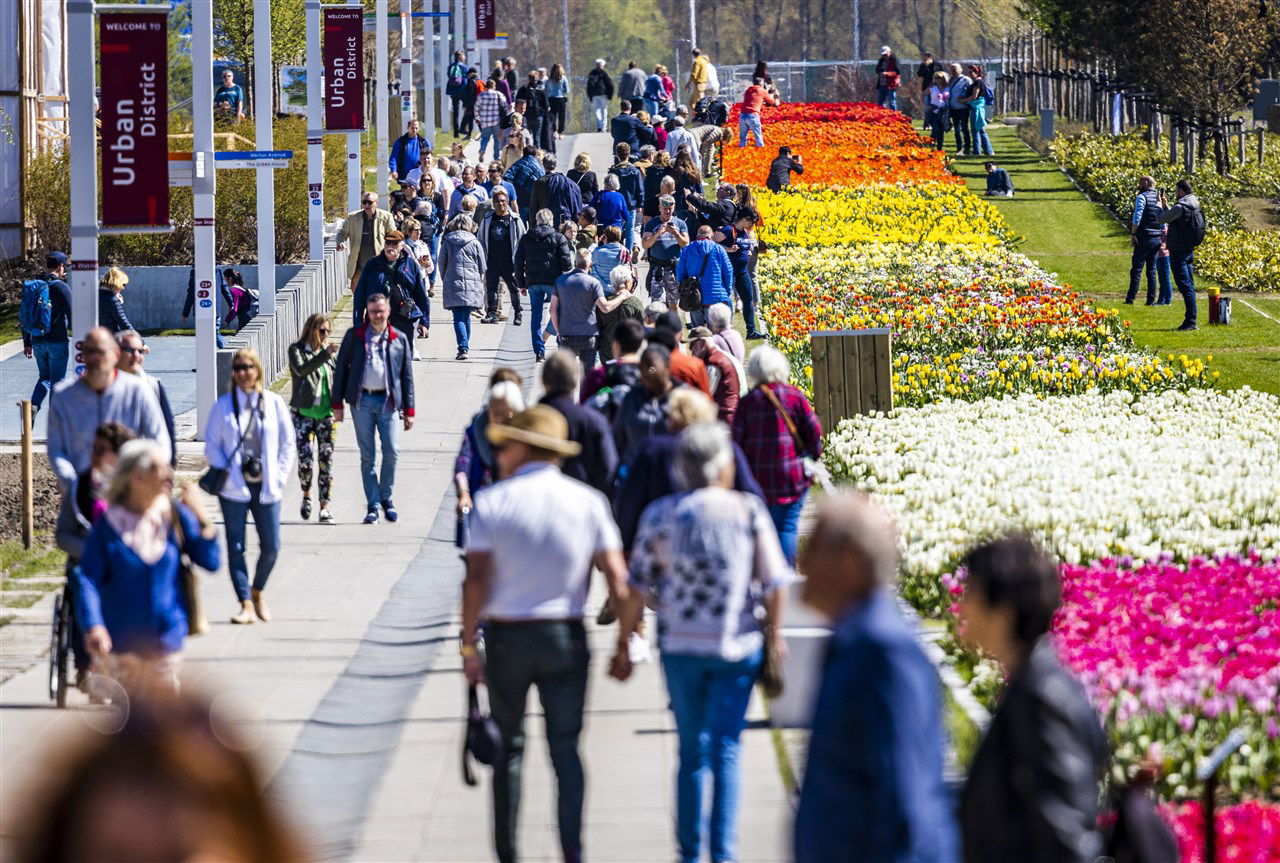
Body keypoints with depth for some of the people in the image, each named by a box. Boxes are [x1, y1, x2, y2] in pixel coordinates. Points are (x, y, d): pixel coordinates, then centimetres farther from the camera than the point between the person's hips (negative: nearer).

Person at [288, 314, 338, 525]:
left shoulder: (330, 351, 9)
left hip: (326, 413, 3)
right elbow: (301, 370, -20)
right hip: (303, 412, -3)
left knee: (326, 460, -3)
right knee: (305, 460, -6)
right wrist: (324, 355, -29)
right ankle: (306, 495, 21)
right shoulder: (297, 350, -1)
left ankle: (325, 506, 0)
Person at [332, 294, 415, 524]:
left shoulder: (399, 339, 9)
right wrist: (337, 403, 3)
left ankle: (387, 498, 14)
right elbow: (341, 369, 8)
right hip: (362, 401, -1)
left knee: (392, 452, -5)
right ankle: (372, 504, 6)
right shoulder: (354, 336, 6)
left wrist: (408, 410, 8)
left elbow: (407, 375, 11)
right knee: (367, 455, 0)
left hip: (388, 401, 1)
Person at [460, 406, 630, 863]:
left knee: (508, 746, 12)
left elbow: (477, 578, -10)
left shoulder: (492, 502, -6)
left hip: (507, 638, -1)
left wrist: (469, 645, -5)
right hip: (566, 637, 1)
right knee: (565, 747, 5)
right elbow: (616, 577, -4)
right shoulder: (588, 501, -1)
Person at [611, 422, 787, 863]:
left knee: (691, 750, 13)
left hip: (680, 645, 2)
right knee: (725, 749, 2)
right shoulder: (748, 510, -4)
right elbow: (774, 582, -6)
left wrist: (623, 647, 6)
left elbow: (637, 587, -2)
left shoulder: (659, 514, -1)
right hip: (737, 645, -1)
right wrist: (774, 635, 7)